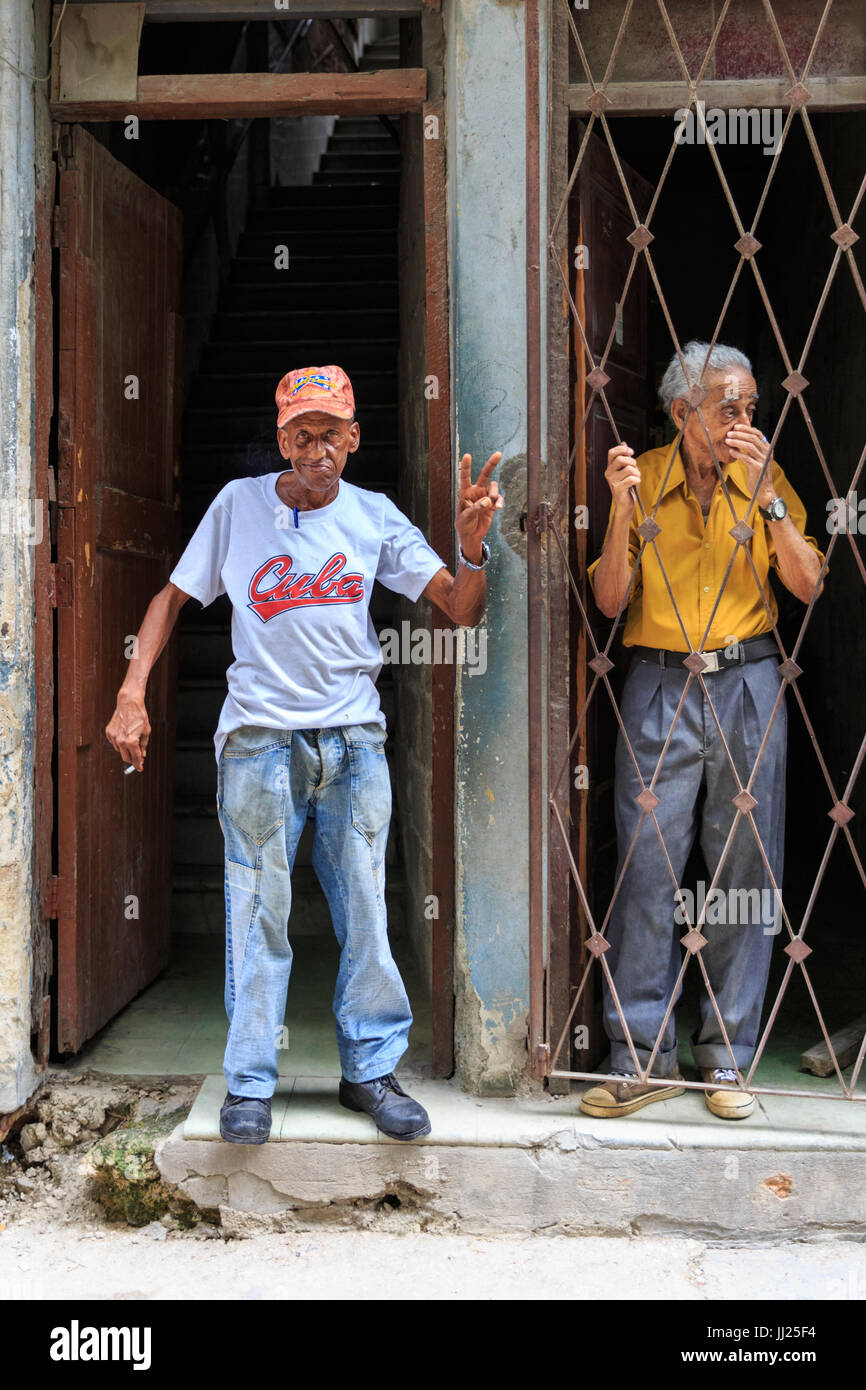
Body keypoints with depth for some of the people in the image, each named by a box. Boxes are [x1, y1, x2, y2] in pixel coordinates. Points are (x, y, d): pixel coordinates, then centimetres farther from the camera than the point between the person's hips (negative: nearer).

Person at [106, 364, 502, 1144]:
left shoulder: (375, 518, 4)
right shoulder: (239, 504, 3)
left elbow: (463, 611, 1)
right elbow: (173, 597, 8)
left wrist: (472, 545, -18)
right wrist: (133, 692, -3)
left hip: (353, 736, 1)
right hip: (260, 735, -1)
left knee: (366, 911, 5)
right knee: (258, 912, 2)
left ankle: (370, 1070, 19)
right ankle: (250, 1084, 13)